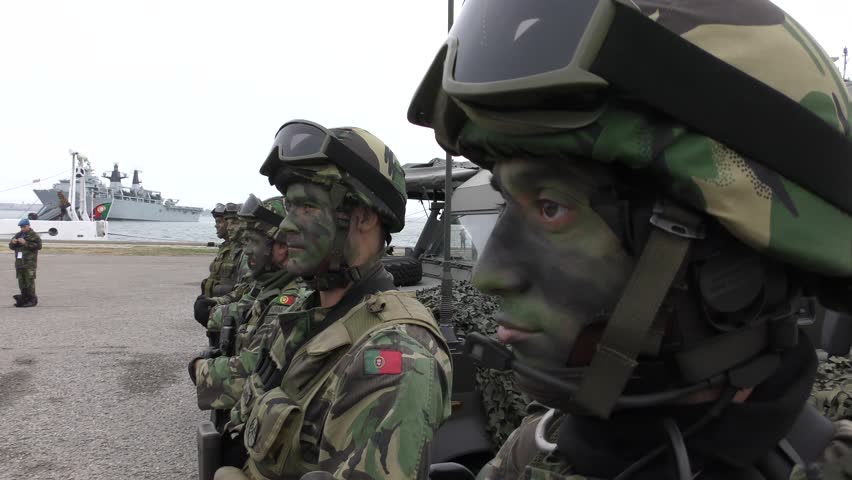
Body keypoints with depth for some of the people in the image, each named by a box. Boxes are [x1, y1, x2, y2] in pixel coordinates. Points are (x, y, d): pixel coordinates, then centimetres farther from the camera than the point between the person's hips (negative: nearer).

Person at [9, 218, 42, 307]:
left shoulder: (34, 235, -3)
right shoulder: (18, 235, 17)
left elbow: (38, 245, -15)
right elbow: (11, 246, 21)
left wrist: (25, 243, -19)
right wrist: (13, 242, -3)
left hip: (29, 262, -7)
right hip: (19, 262, 7)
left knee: (29, 281, -8)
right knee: (21, 281, 8)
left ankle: (32, 300, -4)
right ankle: (24, 298, 15)